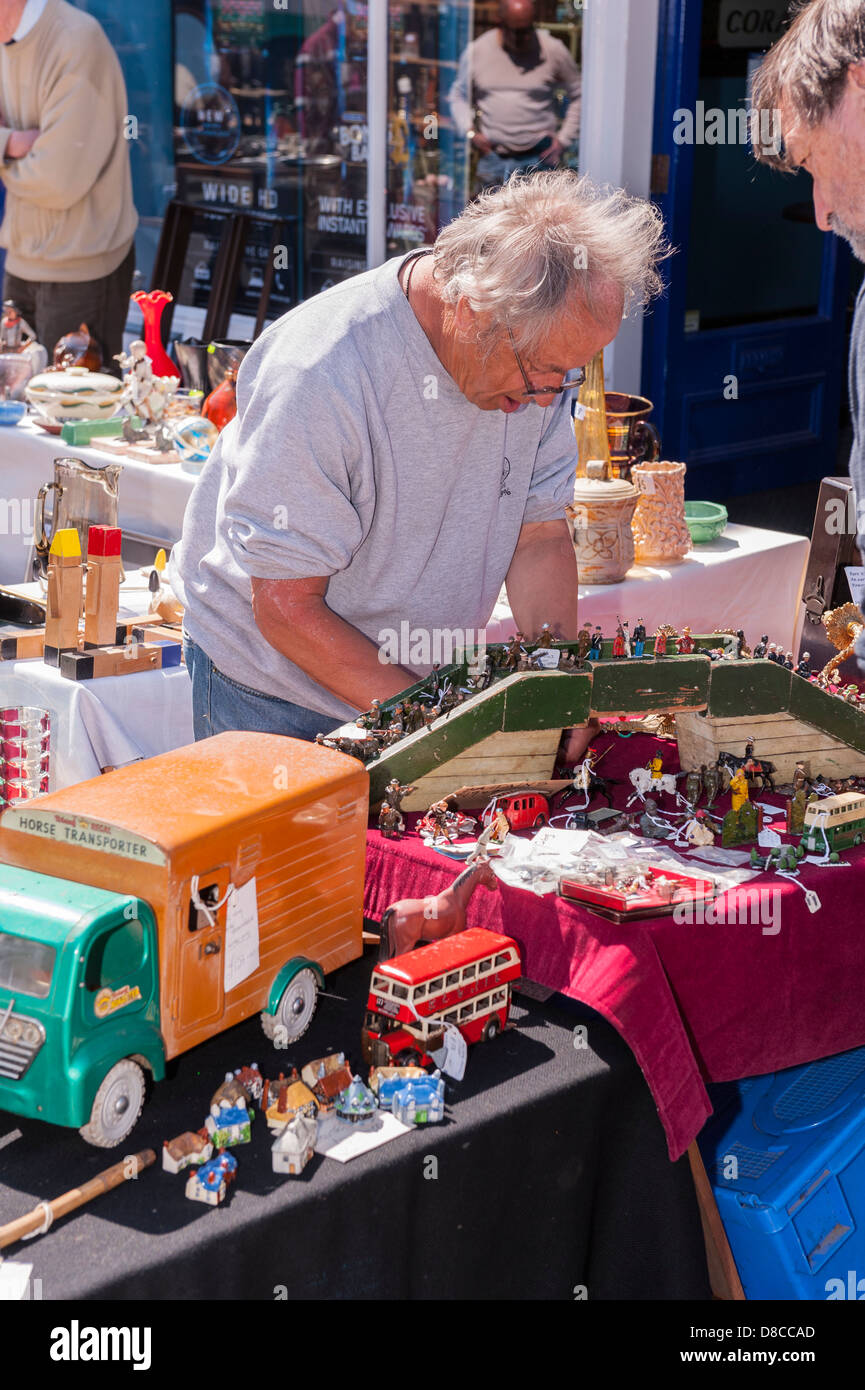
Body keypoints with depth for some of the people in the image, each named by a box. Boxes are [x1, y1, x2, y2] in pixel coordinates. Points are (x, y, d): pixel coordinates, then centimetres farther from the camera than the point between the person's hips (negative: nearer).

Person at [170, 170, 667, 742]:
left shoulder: (539, 345, -13)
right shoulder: (318, 375, -32)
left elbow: (541, 535, -3)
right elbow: (286, 607, -27)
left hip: (425, 681, 5)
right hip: (275, 692, -5)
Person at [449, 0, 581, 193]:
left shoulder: (552, 50, -1)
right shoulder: (477, 51, 3)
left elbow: (579, 95, 8)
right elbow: (459, 96, 16)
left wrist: (564, 140, 0)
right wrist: (470, 132, 0)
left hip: (538, 157, -2)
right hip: (493, 158, 2)